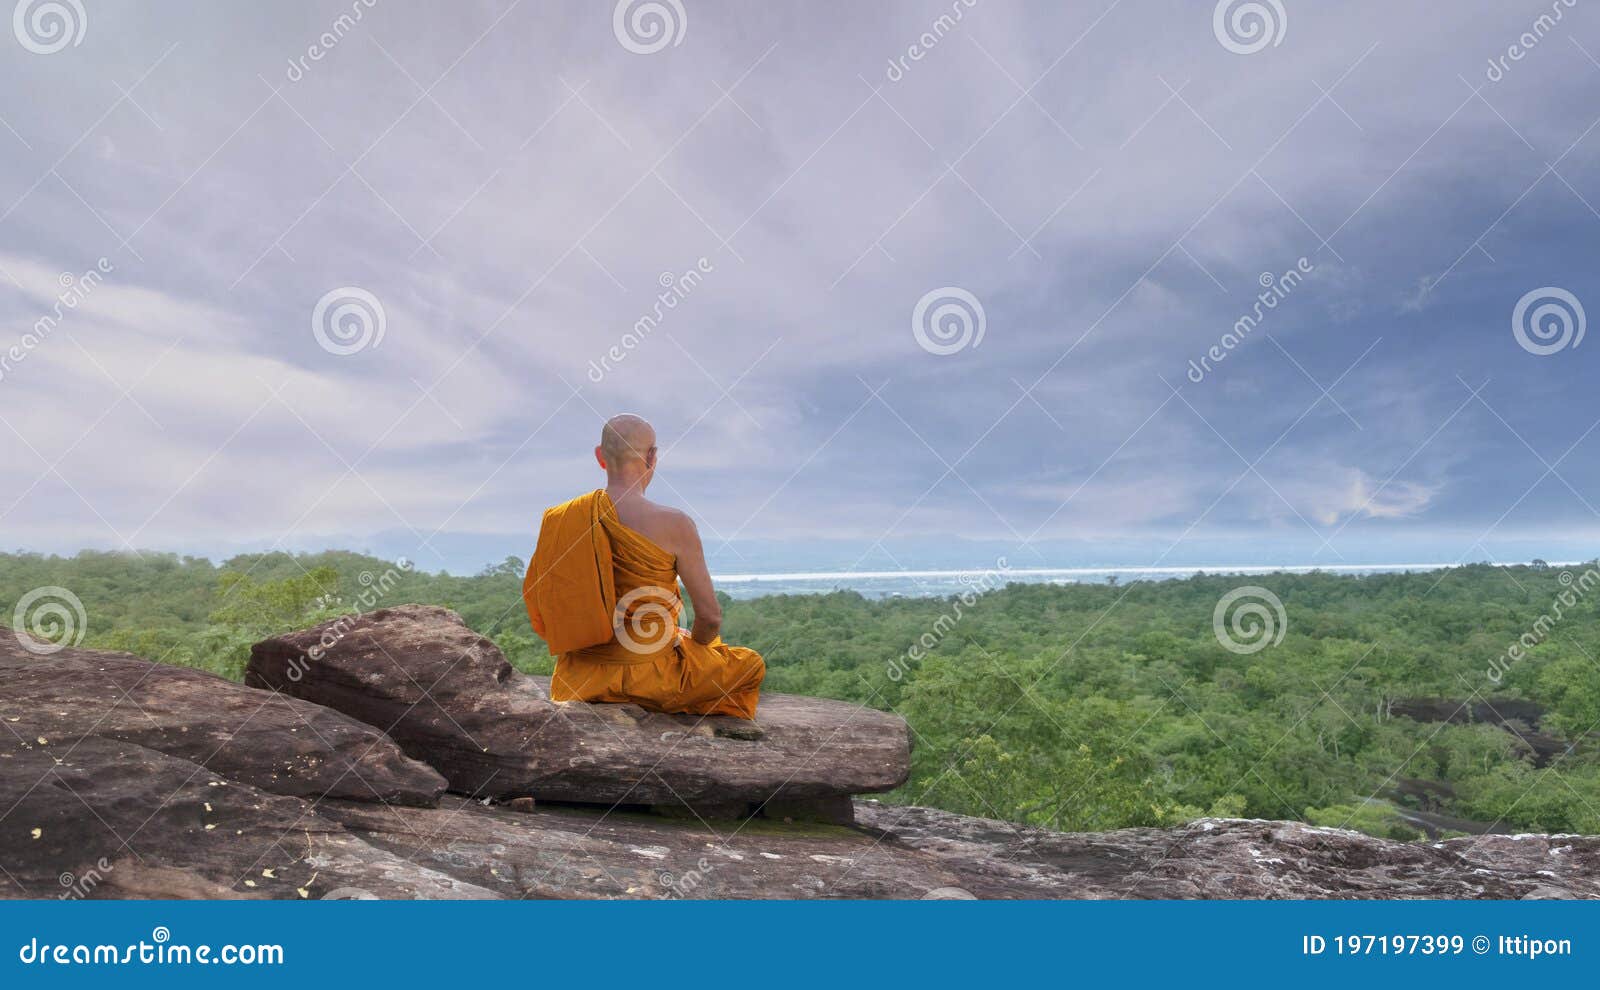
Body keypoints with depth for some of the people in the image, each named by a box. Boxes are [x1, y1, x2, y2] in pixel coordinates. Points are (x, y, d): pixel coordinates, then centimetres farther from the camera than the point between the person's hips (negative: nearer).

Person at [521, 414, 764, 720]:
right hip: (653, 678, -5)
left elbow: (540, 618, 4)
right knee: (750, 664, 21)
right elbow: (710, 617, -12)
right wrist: (691, 646, 11)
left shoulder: (557, 520, -4)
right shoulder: (674, 526, -18)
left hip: (581, 679, 6)